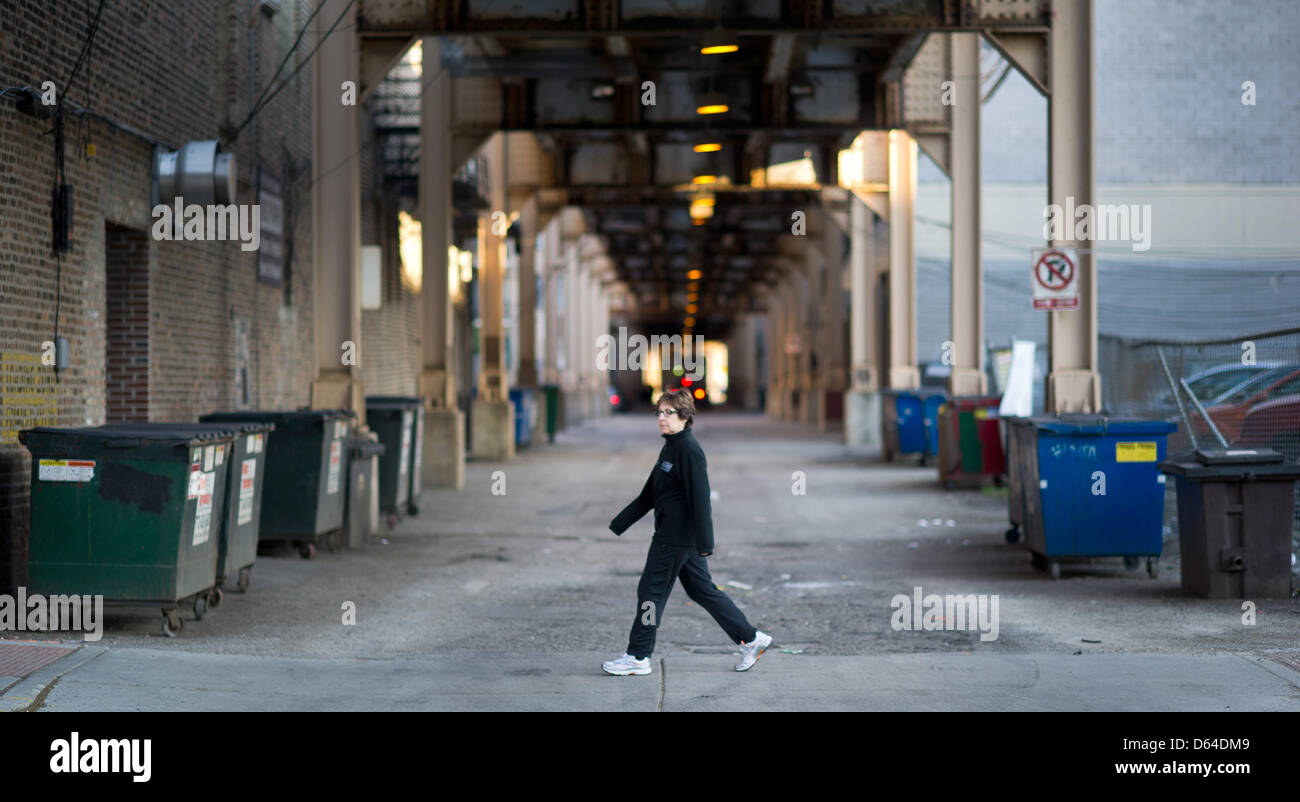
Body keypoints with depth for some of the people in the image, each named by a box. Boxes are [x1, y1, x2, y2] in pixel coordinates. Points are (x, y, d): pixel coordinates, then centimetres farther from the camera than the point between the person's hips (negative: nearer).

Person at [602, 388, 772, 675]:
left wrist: (704, 542, -24)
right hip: (683, 537, 10)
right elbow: (649, 495, 21)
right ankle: (751, 639, 17)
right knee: (701, 590, 13)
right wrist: (619, 523, 22)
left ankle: (638, 657, 6)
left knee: (651, 591, -2)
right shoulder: (671, 447, 14)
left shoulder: (689, 450, -16)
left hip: (678, 537, -10)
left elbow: (699, 497, -21)